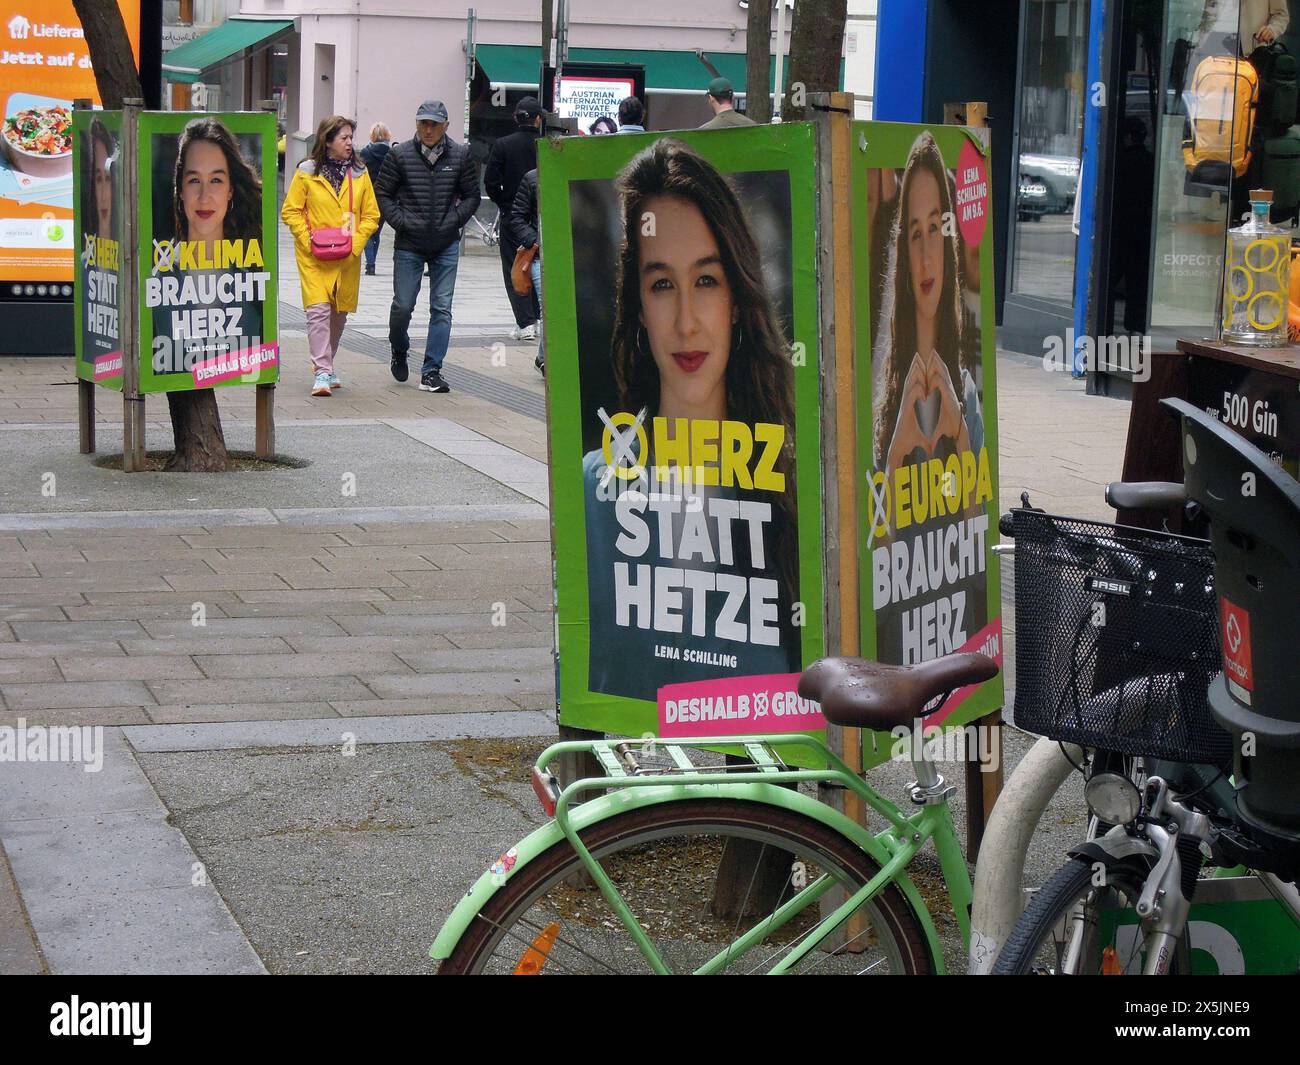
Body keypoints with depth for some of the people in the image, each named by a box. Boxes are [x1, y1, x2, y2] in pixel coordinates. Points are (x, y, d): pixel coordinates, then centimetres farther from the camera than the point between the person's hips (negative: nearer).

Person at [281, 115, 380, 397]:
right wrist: (309, 241, -11)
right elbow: (290, 212, 1)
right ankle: (322, 373, -16)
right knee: (318, 310, -15)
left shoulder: (360, 173, 6)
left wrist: (355, 243, -4)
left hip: (348, 258, 4)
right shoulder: (307, 172, -2)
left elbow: (371, 215, 10)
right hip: (313, 257, -4)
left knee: (339, 312, 11)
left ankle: (326, 365, 28)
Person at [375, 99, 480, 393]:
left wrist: (455, 220, -3)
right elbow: (383, 193, 4)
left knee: (441, 308, -2)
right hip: (408, 245, -1)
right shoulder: (400, 155, -2)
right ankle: (399, 351, 33)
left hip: (446, 246, 1)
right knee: (403, 305, 2)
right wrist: (401, 222, -7)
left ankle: (431, 372, 1)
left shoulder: (460, 155, 2)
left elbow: (472, 195, 11)